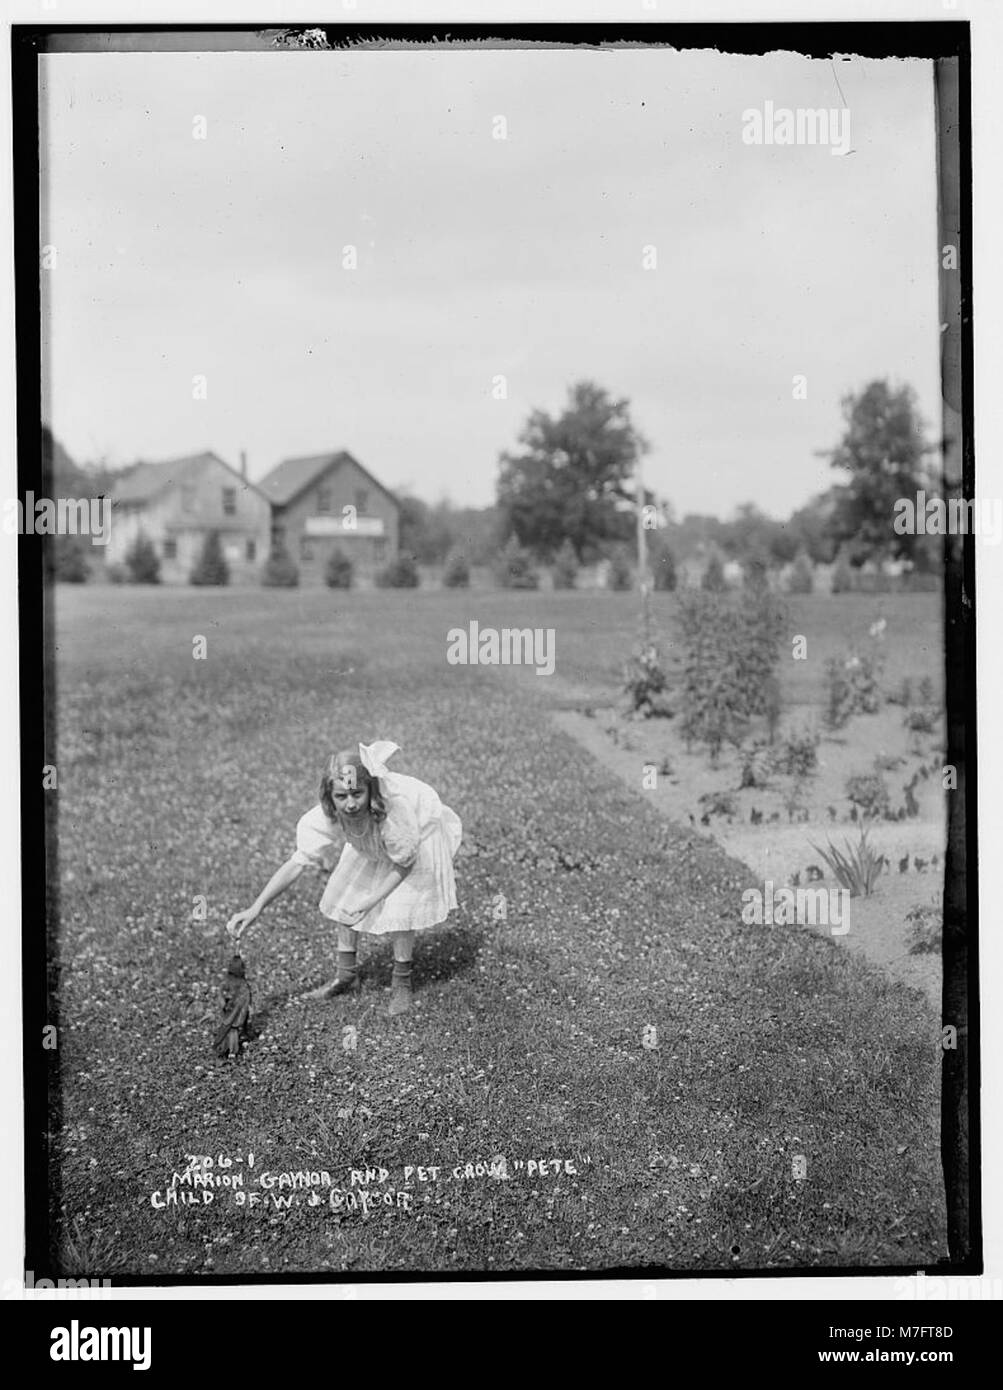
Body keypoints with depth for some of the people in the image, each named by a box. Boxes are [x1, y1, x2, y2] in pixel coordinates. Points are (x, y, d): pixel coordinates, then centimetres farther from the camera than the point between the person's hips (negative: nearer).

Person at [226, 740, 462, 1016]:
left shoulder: (394, 807, -44)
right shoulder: (329, 815, -32)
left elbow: (404, 863, -27)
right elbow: (297, 862, -31)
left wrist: (371, 901, -33)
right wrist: (256, 908, -39)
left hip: (419, 835, -5)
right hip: (373, 843, 5)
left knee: (400, 907, -15)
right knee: (344, 894, 0)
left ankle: (401, 983, 7)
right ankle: (347, 975, 18)